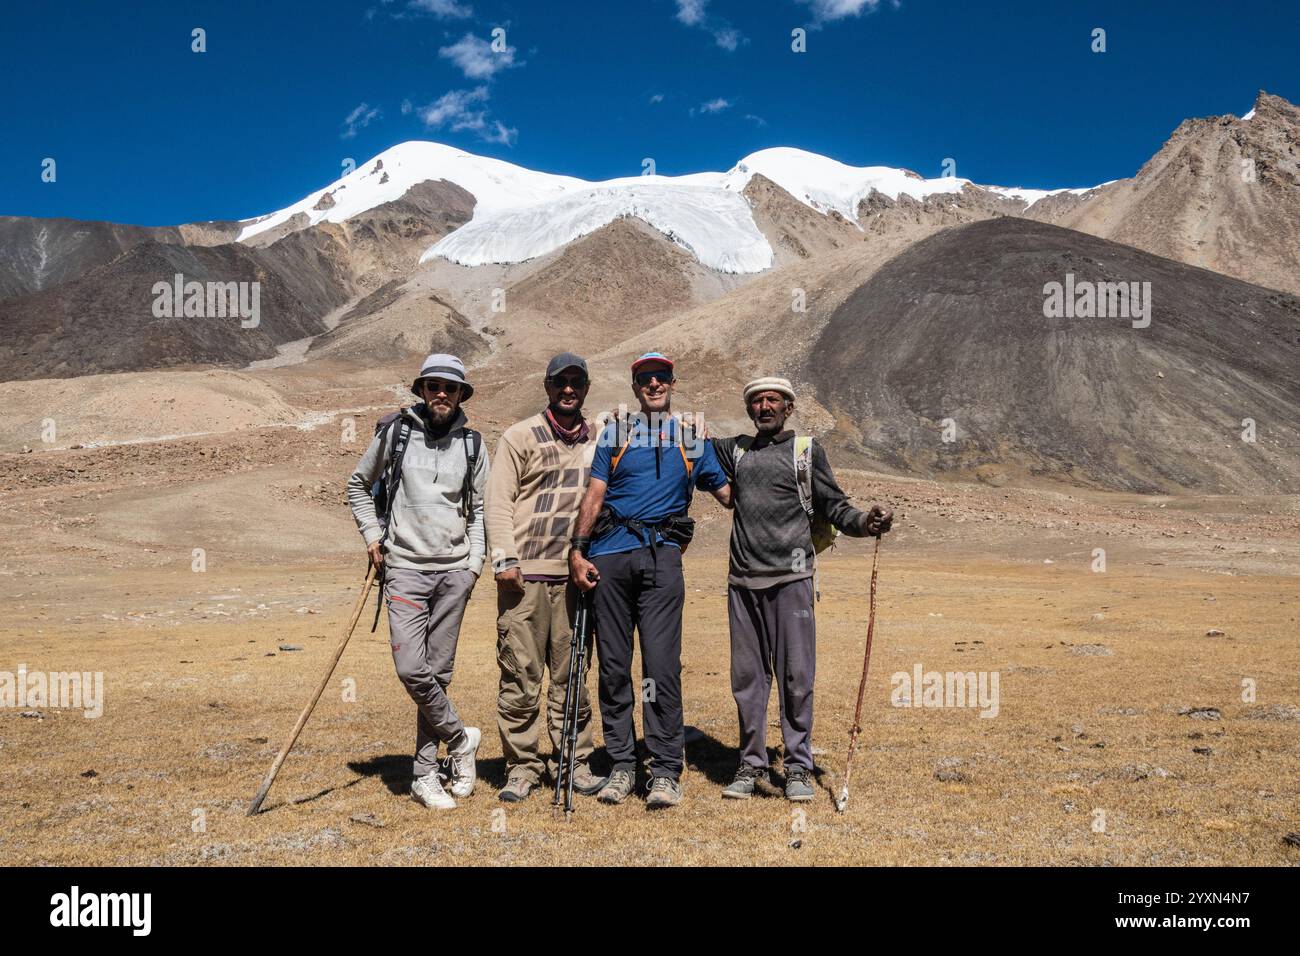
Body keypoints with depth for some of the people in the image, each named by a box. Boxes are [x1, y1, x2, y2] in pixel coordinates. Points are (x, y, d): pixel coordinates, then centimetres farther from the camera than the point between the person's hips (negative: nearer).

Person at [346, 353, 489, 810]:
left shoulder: (472, 443, 7)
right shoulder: (395, 432, 3)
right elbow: (357, 484, 15)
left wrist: (475, 561, 4)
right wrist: (372, 534, 4)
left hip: (455, 569, 1)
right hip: (406, 566, -1)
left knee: (438, 672, 4)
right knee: (411, 669, -12)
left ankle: (425, 776, 15)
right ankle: (461, 738, 12)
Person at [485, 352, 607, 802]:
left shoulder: (598, 439, 15)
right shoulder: (520, 436, 4)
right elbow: (499, 500, -1)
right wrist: (505, 559, -10)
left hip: (574, 574, 3)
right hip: (525, 576, -3)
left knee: (572, 675, 8)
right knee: (520, 676, 0)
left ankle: (576, 763, 18)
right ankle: (522, 768, 11)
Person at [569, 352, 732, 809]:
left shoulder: (693, 439, 16)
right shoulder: (615, 433, 15)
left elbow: (727, 492, 18)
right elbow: (595, 493, 9)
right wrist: (578, 551, 0)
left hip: (662, 554, -1)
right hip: (609, 555, 1)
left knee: (661, 665, -9)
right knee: (613, 664, 4)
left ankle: (666, 771, 0)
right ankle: (621, 764, 14)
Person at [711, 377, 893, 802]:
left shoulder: (807, 450, 8)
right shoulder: (734, 450, 16)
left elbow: (833, 506, 5)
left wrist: (864, 522, -14)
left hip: (790, 578, -3)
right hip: (743, 580, 3)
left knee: (795, 675, -2)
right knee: (747, 675, 8)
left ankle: (798, 767, 10)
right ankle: (752, 763, 18)